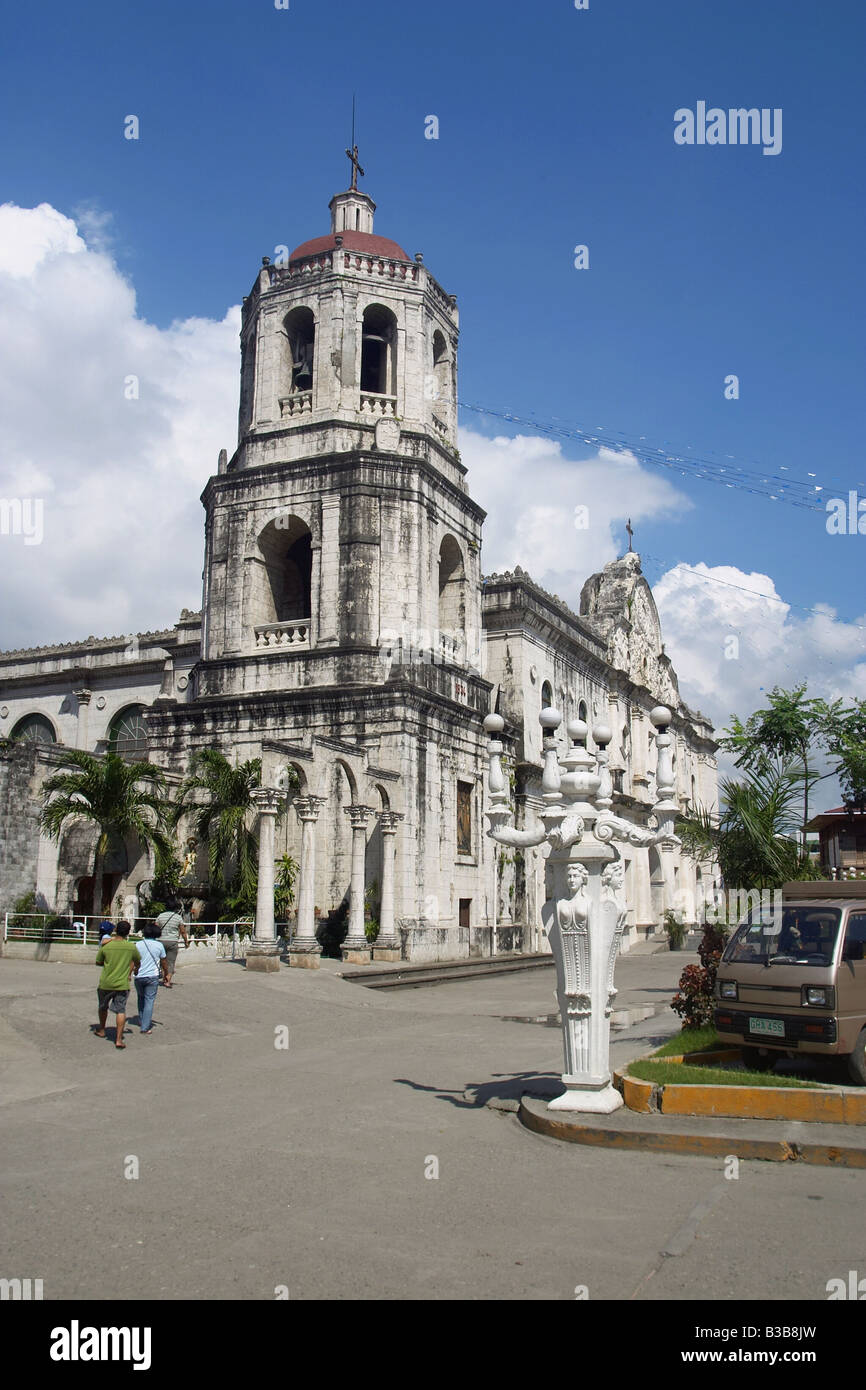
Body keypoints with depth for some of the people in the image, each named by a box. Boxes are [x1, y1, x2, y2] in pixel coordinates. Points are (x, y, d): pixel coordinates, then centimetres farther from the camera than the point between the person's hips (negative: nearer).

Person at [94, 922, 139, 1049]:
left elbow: (98, 962, 6)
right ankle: (118, 1039, -7)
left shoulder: (105, 946, -8)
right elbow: (137, 962, 13)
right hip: (122, 984, -1)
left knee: (103, 1007, 23)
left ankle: (101, 1030, 42)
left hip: (105, 983, 1)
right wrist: (135, 970, 35)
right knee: (121, 1010, 2)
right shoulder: (132, 947, -6)